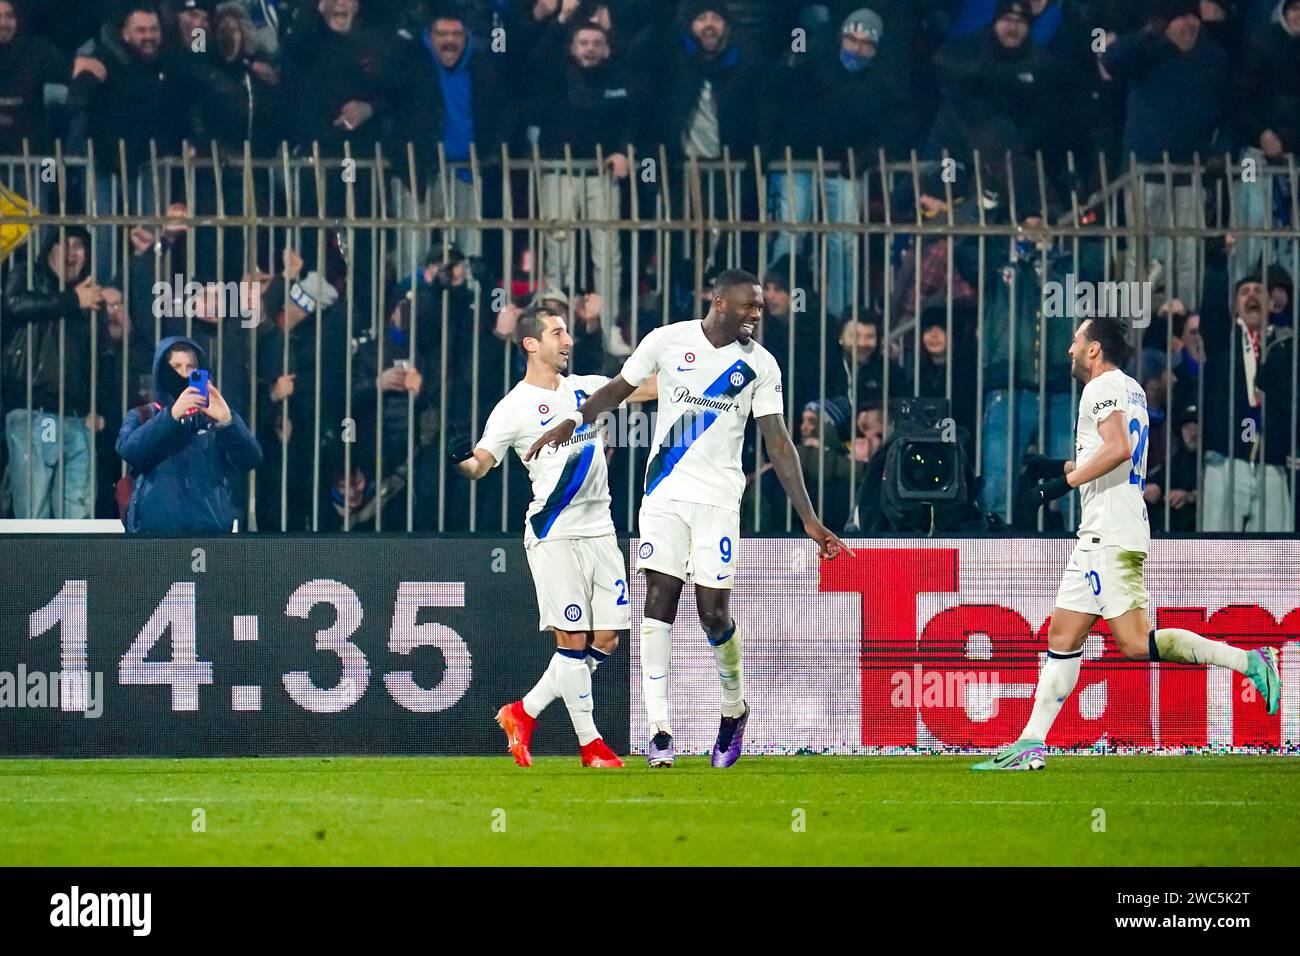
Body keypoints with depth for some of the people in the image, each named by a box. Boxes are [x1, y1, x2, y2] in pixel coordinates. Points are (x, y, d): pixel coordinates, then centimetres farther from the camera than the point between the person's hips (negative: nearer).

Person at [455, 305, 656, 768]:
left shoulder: (589, 387, 13)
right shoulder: (514, 407, -4)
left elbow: (648, 388, 16)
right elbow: (480, 464, -10)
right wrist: (463, 461, -32)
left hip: (600, 531, 6)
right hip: (553, 534, -6)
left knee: (606, 638, 4)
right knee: (573, 640, -9)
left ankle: (523, 713, 17)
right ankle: (590, 744, 0)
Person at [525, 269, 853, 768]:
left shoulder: (759, 364, 0)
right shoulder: (667, 340, 0)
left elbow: (779, 444, 1)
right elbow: (618, 389, 10)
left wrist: (809, 519, -3)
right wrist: (573, 420, -9)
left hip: (717, 498, 0)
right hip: (665, 493, 0)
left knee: (713, 613, -5)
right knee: (659, 600, -8)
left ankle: (735, 709, 22)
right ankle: (659, 731, -8)